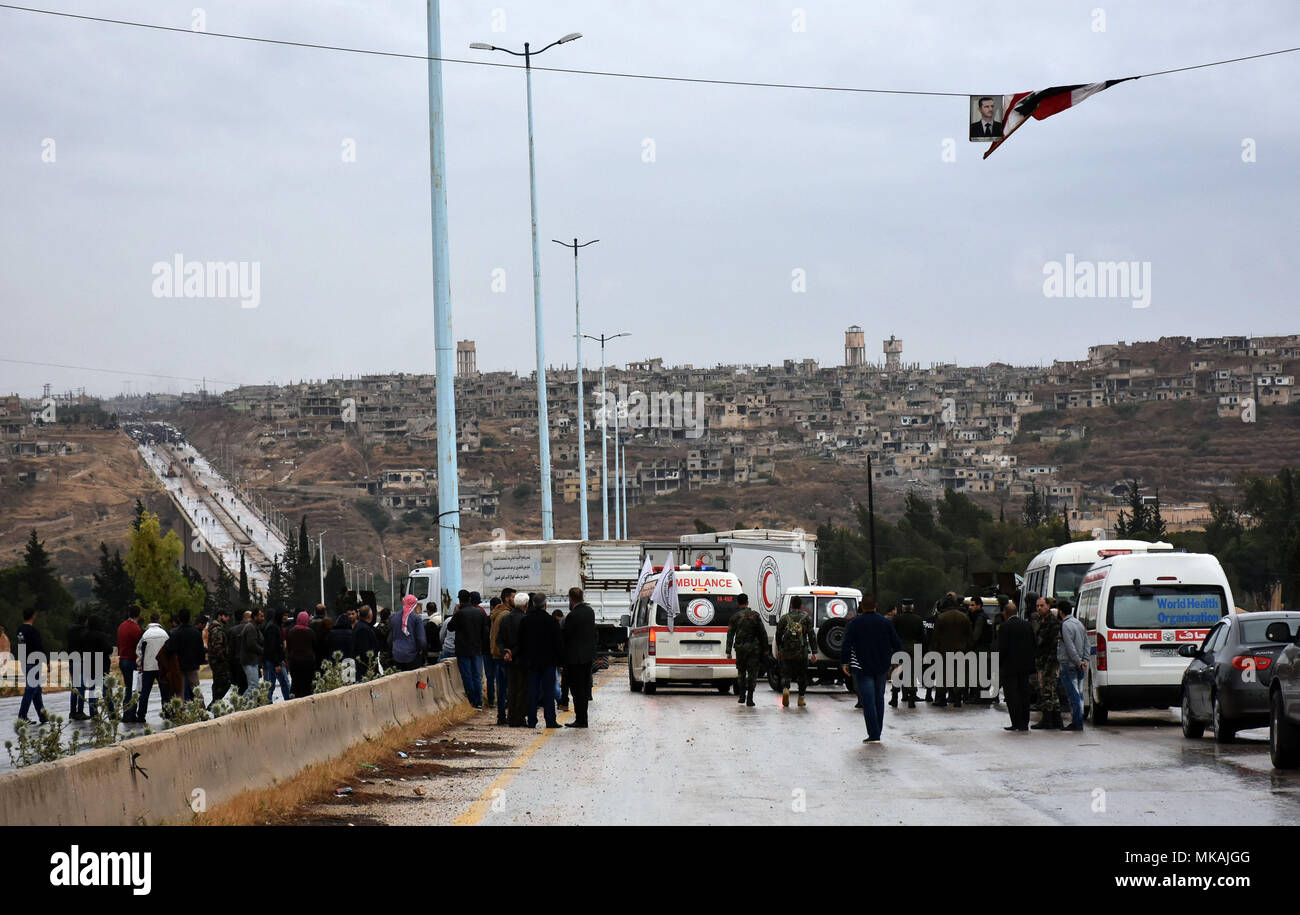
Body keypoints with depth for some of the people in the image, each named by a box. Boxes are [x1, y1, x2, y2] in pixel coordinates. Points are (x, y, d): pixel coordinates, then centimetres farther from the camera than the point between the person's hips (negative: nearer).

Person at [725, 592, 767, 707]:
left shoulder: (735, 617, 1)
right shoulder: (755, 615, 3)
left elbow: (730, 634, -2)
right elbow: (763, 633, 3)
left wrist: (728, 651, 0)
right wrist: (765, 649, 9)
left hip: (740, 647, 0)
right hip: (754, 648, 0)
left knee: (741, 672, 17)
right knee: (752, 673, 1)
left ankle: (742, 696, 17)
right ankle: (749, 698, -6)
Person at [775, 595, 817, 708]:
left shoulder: (784, 618, 5)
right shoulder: (807, 618, 2)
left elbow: (778, 636, 10)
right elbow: (811, 636, -3)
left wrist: (779, 650, 23)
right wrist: (814, 652, -3)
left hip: (786, 653, 0)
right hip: (802, 653, 0)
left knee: (786, 674, 3)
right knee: (802, 676, 13)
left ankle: (785, 689, -26)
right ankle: (801, 698, 15)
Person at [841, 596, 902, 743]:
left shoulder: (854, 624, -6)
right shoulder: (886, 623, 4)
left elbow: (846, 646, -12)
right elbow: (897, 644, 5)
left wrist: (844, 663, -2)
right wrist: (895, 662, 16)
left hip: (862, 668, -4)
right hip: (881, 667, 4)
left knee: (868, 701, -6)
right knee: (879, 699, 15)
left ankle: (873, 735, -12)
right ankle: (877, 733, 19)